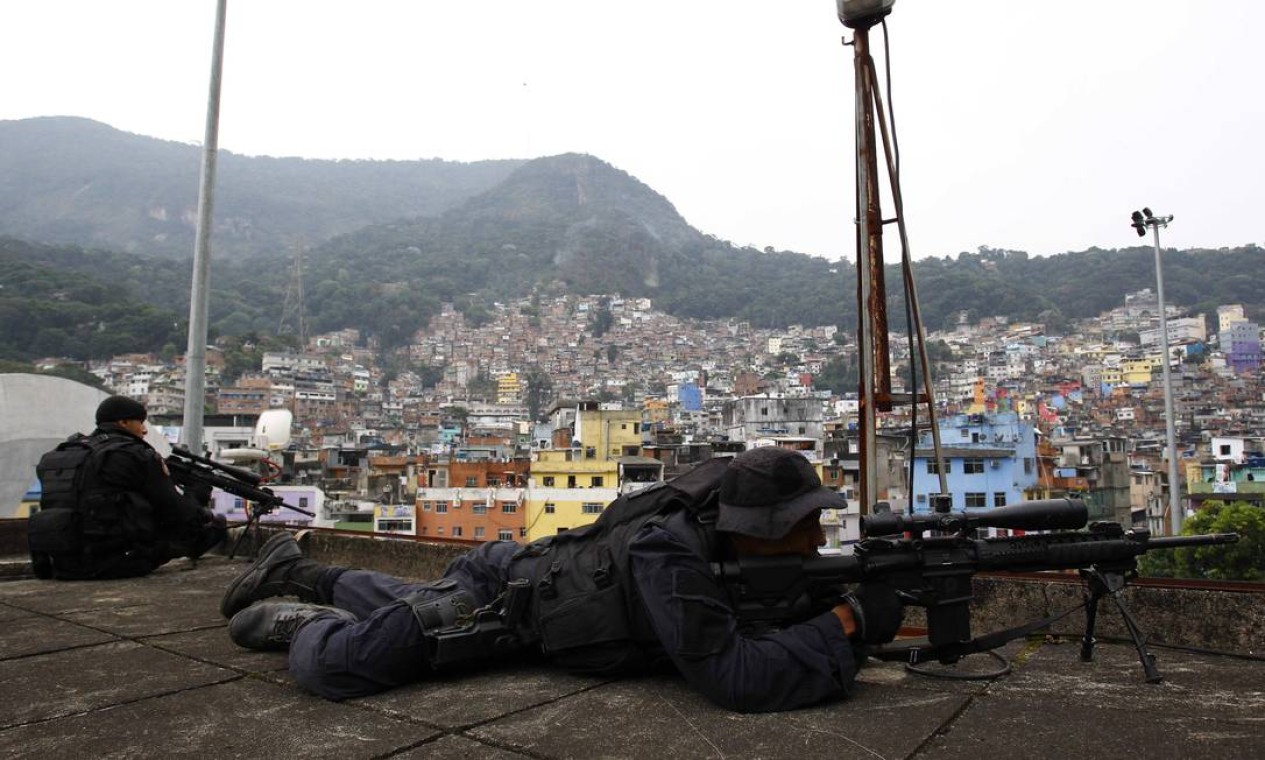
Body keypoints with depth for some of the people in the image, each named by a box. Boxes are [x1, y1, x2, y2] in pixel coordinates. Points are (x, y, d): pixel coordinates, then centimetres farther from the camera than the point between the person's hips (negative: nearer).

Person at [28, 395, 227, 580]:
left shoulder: (63, 453, 13)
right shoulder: (134, 455, -8)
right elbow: (174, 509, -4)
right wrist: (208, 516, 17)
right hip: (115, 563, -8)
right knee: (214, 525, 6)